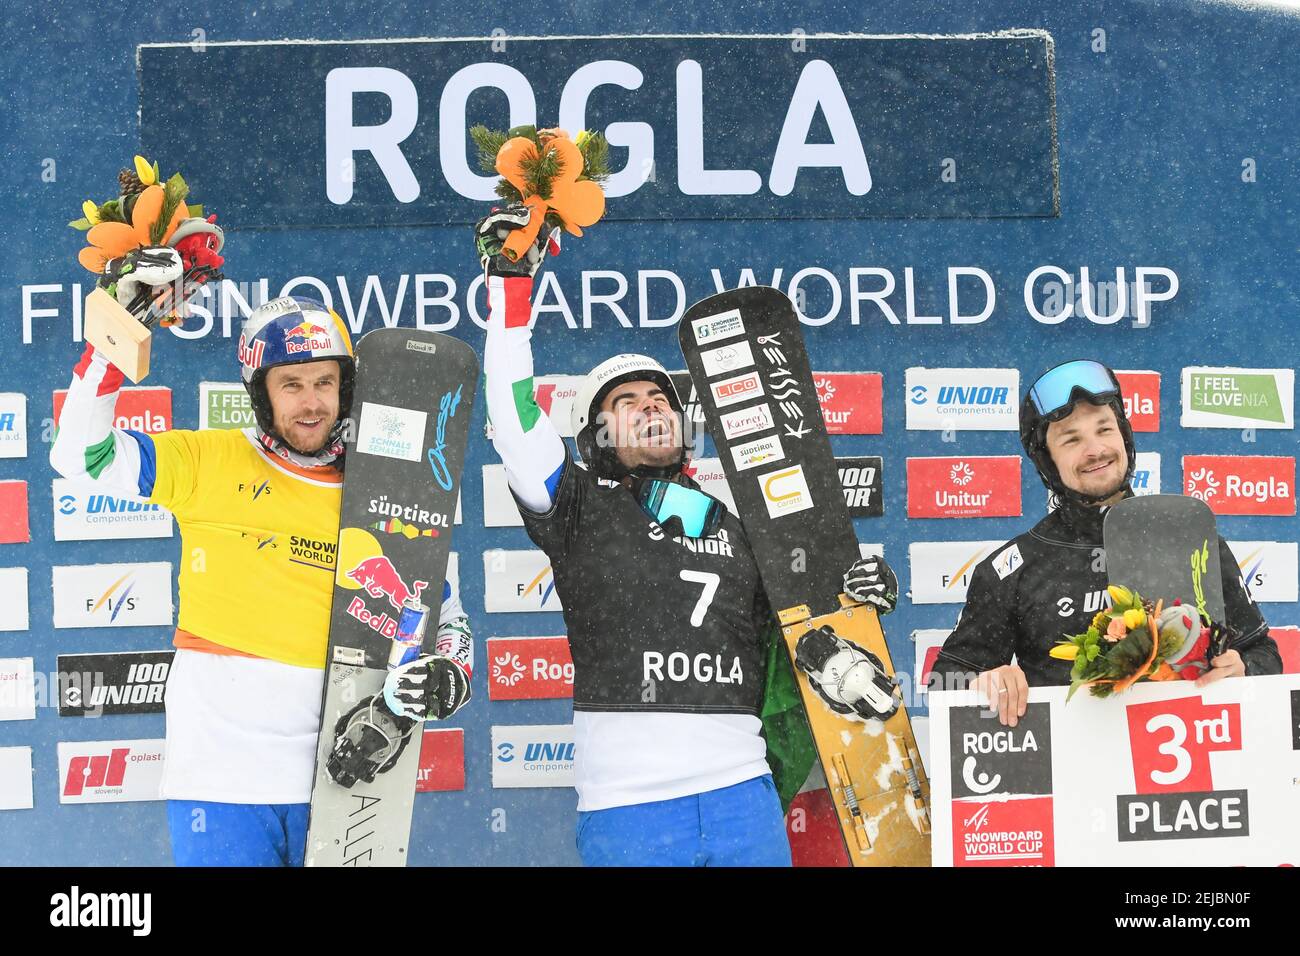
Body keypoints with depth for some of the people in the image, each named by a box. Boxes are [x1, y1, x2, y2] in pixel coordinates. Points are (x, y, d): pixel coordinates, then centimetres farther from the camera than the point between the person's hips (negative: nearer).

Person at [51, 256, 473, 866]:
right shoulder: (211, 463, 2)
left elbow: (446, 611, 13)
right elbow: (81, 451, -5)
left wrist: (448, 675, -7)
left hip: (334, 775, 2)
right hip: (220, 770, -2)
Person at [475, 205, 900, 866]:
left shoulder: (735, 526, 19)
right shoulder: (581, 510, 7)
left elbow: (785, 630, 27)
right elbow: (514, 417, -6)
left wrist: (859, 596, 8)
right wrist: (511, 285, -9)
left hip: (743, 793, 3)